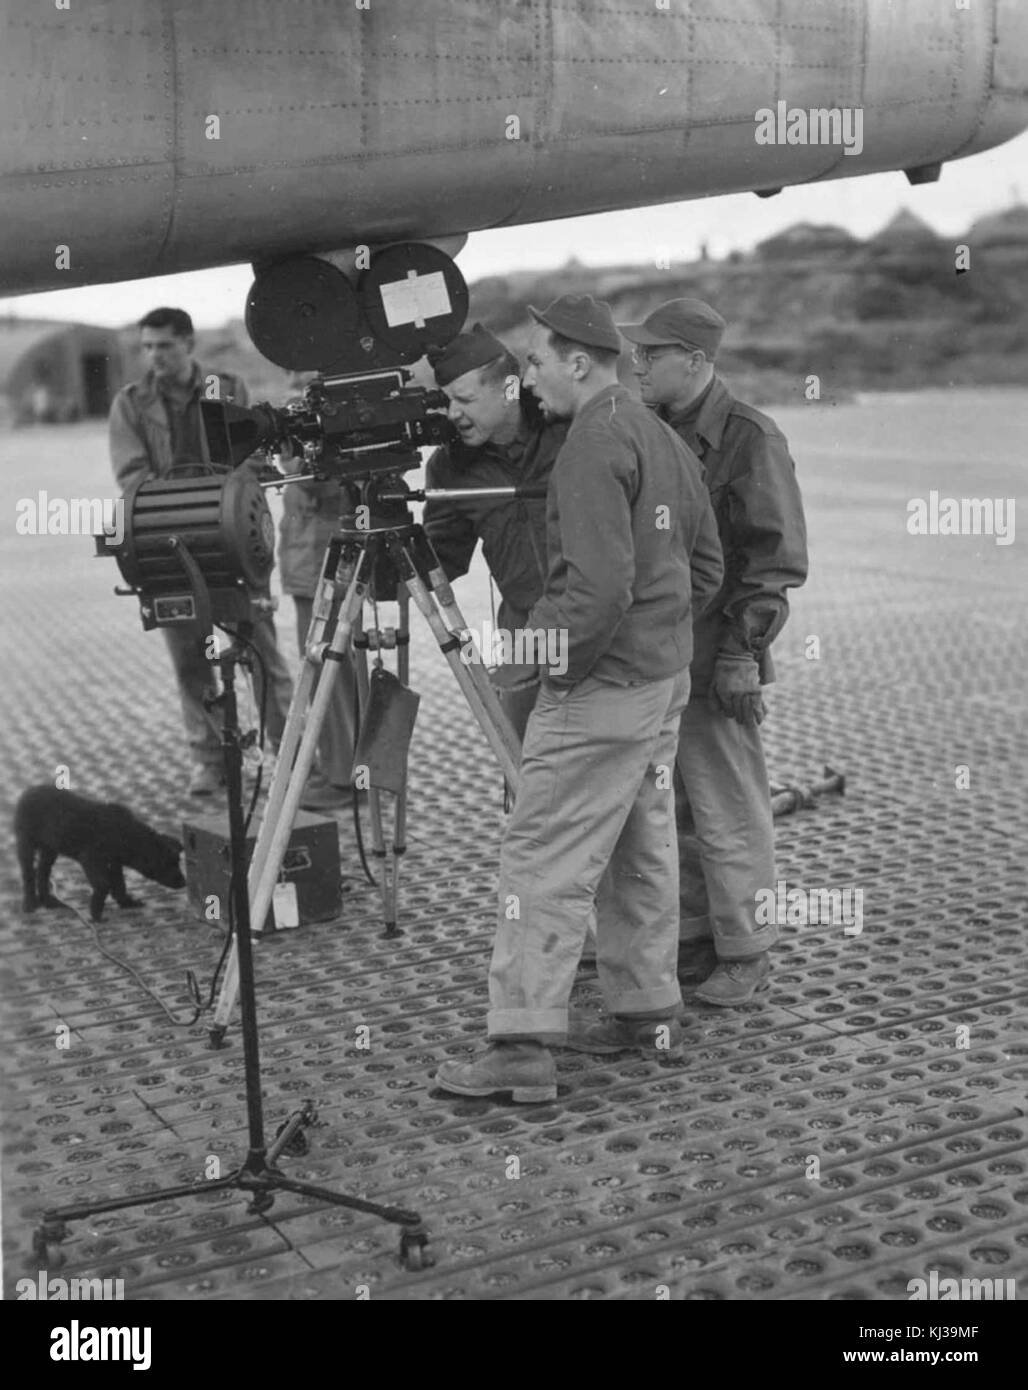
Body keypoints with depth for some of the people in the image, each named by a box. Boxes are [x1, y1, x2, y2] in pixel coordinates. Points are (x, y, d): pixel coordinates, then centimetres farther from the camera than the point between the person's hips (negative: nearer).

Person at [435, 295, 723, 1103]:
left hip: (600, 687, -10)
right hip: (667, 678, 10)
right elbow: (707, 565, 18)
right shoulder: (664, 437, 12)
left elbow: (601, 588, -25)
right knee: (642, 849, 17)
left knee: (544, 862, -6)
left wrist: (545, 650, -13)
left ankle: (522, 1047, -4)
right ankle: (649, 1012, 27)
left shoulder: (594, 445, -16)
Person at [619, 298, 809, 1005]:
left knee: (729, 815, 1)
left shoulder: (750, 438, -12)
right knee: (676, 812, 15)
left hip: (715, 660, -8)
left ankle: (745, 953, 14)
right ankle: (694, 940, 28)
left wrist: (741, 652, -16)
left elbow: (777, 560, -13)